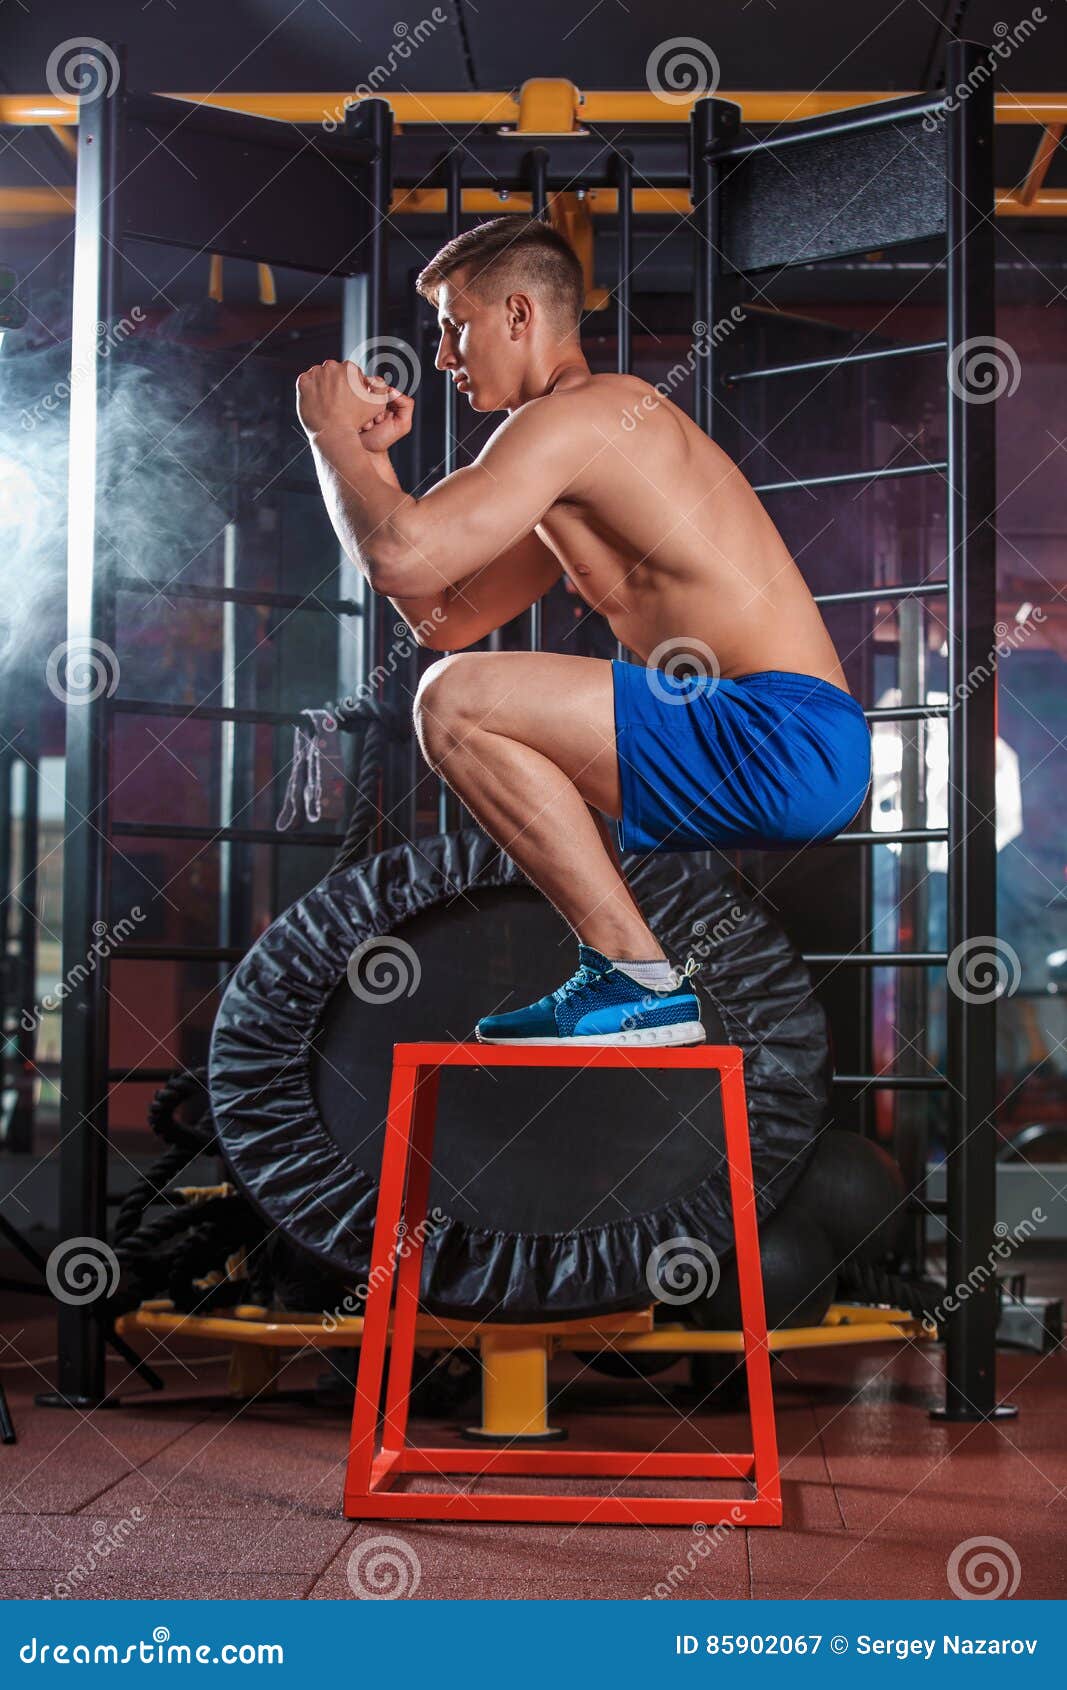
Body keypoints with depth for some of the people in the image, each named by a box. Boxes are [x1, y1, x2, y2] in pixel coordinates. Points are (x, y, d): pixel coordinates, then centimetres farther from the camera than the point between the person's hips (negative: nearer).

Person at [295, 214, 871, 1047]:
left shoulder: (572, 417, -8)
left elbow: (400, 557, -18)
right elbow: (443, 619, 25)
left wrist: (332, 434, 0)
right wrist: (373, 453, 21)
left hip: (789, 743, -11)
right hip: (789, 751, 11)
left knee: (455, 702, -15)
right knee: (495, 741, 28)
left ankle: (639, 977, -10)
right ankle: (639, 972, 18)